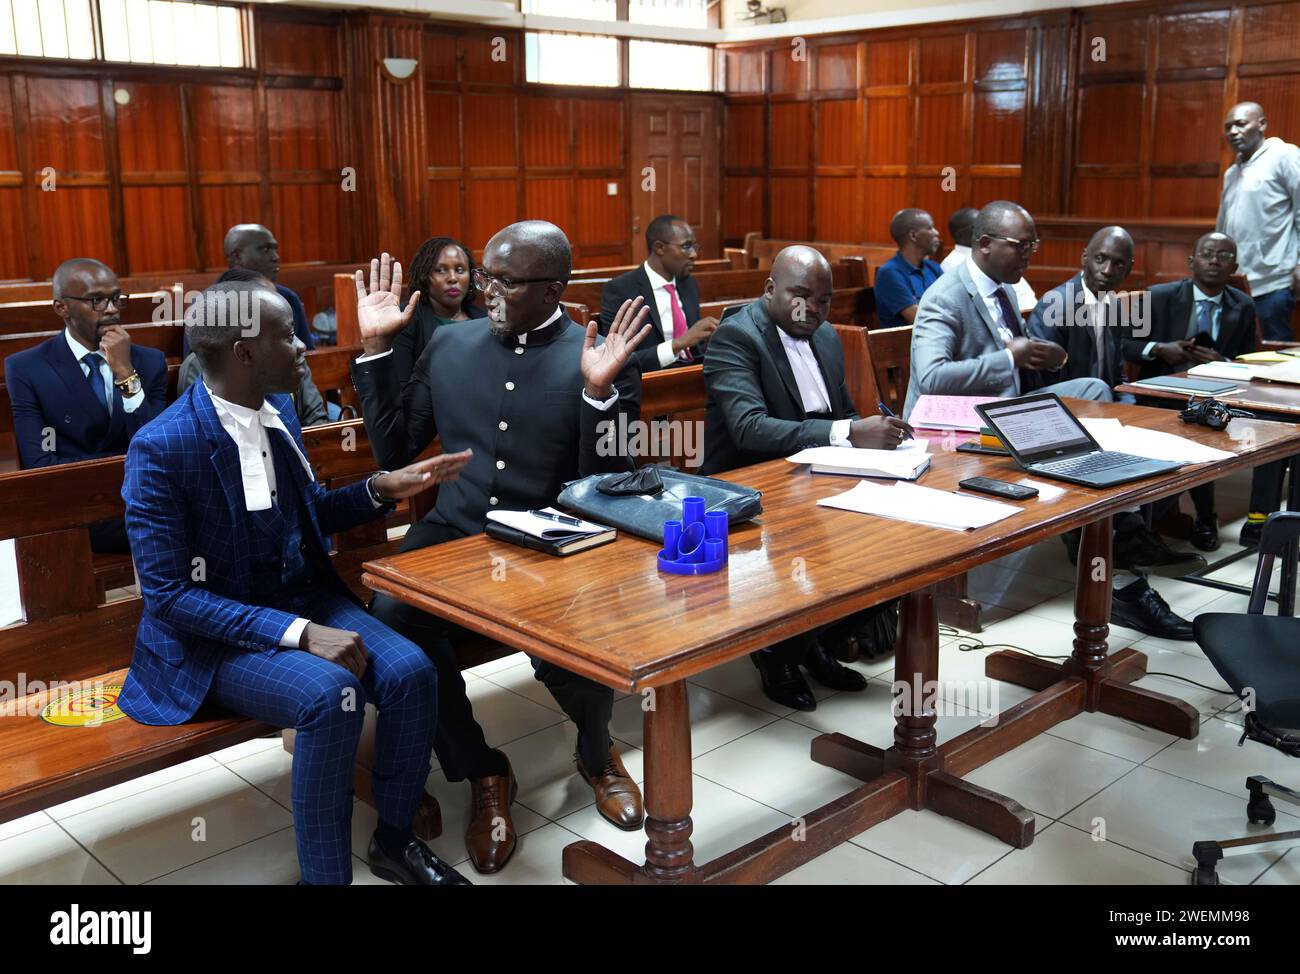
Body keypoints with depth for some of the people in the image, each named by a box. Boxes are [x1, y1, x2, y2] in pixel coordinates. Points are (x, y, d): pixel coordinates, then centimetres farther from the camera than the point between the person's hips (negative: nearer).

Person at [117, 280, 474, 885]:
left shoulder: (278, 410, 1)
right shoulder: (161, 448, -20)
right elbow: (168, 593, -21)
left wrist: (383, 488, -1)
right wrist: (298, 633, -28)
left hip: (304, 598, 6)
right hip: (212, 634, -6)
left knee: (411, 673, -18)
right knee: (330, 694, -33)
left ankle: (394, 842, 5)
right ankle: (324, 875, -12)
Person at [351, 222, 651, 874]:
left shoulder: (600, 359, -1)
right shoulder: (448, 346, 11)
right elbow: (392, 451, 13)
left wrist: (599, 391, -21)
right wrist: (376, 347, 7)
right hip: (455, 533, 3)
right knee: (392, 618, -28)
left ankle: (596, 752, 11)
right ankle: (482, 773, -2)